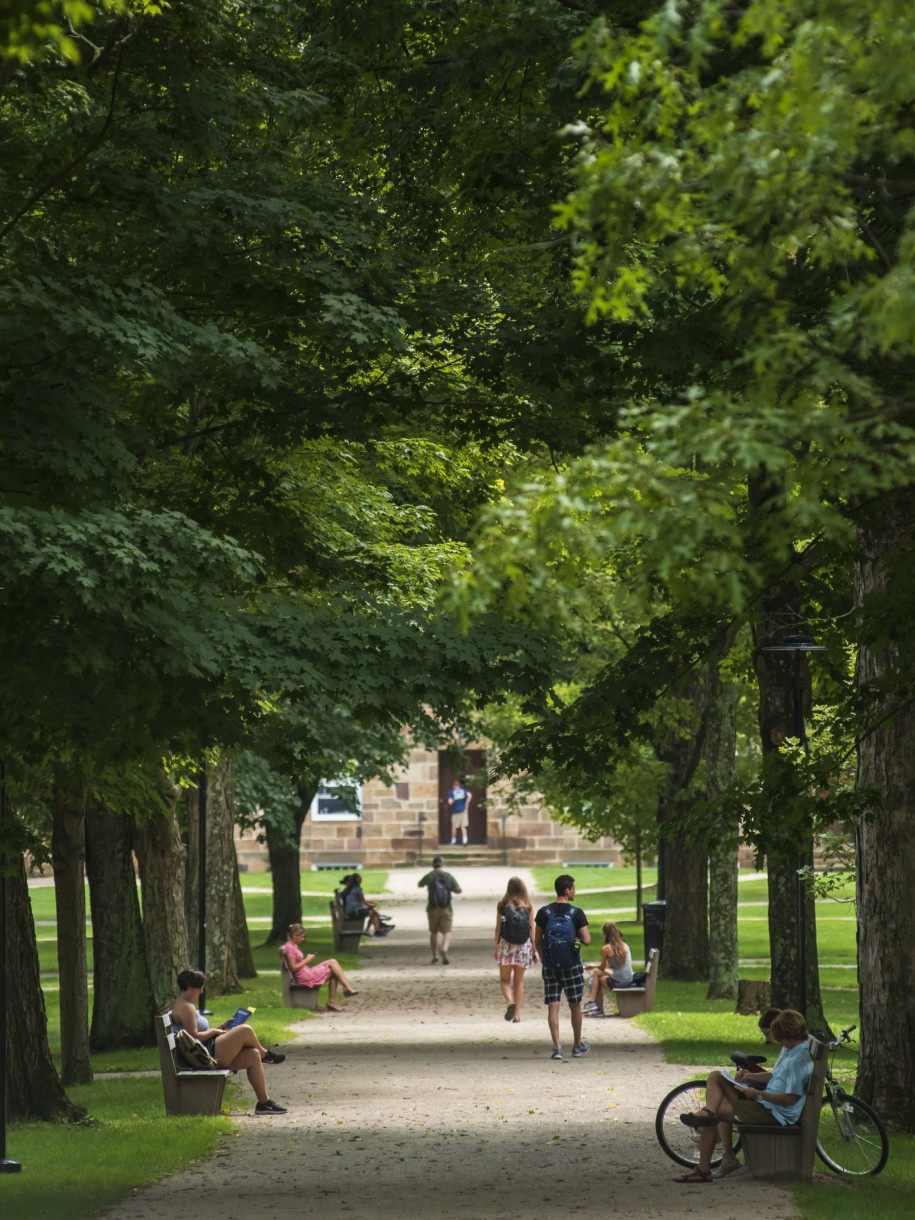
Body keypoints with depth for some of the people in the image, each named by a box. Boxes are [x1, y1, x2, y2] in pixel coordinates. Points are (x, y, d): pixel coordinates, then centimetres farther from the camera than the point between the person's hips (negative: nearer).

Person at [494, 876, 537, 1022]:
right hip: (523, 945, 1)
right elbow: (531, 929, 0)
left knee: (505, 979, 7)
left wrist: (496, 947, 6)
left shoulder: (502, 904, -3)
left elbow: (498, 928, -1)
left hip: (506, 945, -1)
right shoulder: (528, 905, -1)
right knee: (519, 981, 10)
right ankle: (517, 1014, 8)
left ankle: (510, 1002, -21)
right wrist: (534, 949, 5)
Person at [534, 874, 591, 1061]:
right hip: (571, 966, -2)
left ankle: (557, 1047, -7)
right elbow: (587, 940, -12)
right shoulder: (576, 913, -9)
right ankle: (577, 1046, 25)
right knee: (575, 1006, 13)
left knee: (552, 1007, 1)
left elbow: (537, 942, 4)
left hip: (550, 967, 2)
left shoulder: (543, 913, 0)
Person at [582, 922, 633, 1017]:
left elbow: (602, 967, 4)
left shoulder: (606, 948, -8)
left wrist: (593, 966, 29)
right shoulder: (625, 945, 9)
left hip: (618, 982, -6)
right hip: (629, 980, 6)